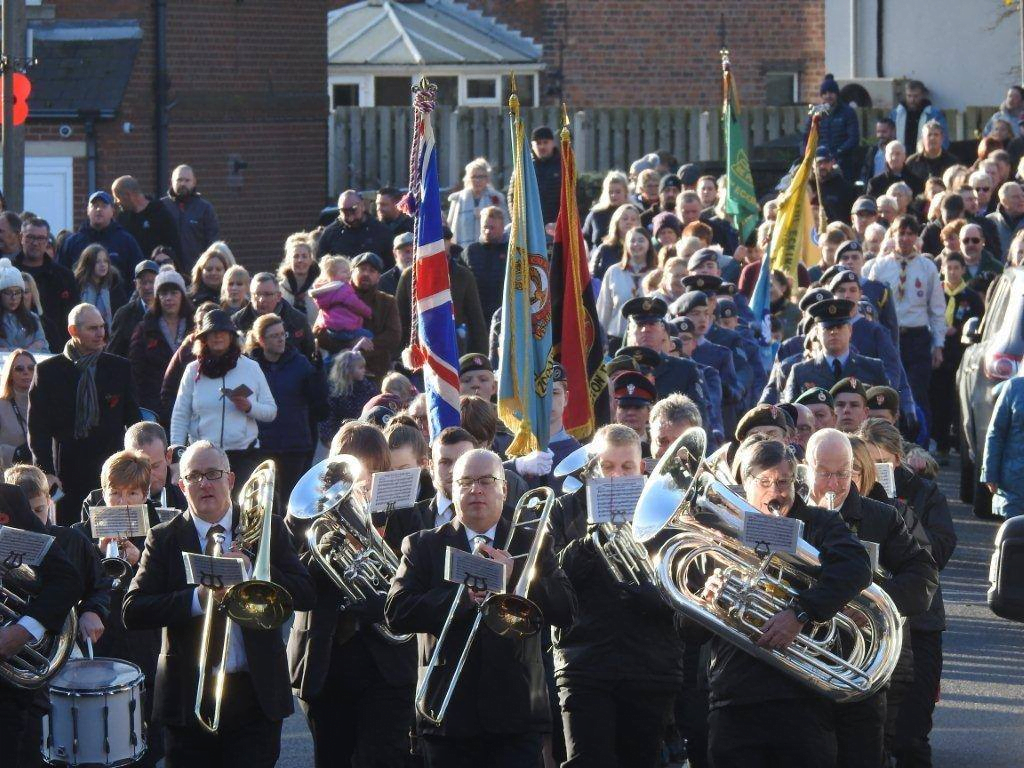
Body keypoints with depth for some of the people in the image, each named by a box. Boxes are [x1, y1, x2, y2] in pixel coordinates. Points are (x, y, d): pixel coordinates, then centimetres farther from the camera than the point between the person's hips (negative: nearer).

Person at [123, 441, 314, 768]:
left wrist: (251, 570, -17)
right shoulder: (164, 539, 3)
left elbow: (306, 595, -3)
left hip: (255, 696, 0)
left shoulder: (267, 529, 6)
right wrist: (197, 599, -20)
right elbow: (132, 611, -8)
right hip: (188, 699, 0)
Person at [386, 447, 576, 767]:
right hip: (450, 715, 0)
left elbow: (566, 612, -1)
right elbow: (396, 613, -5)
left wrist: (514, 576, -14)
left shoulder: (531, 546, 10)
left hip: (516, 717, 0)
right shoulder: (423, 546, 8)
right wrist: (464, 597, -16)